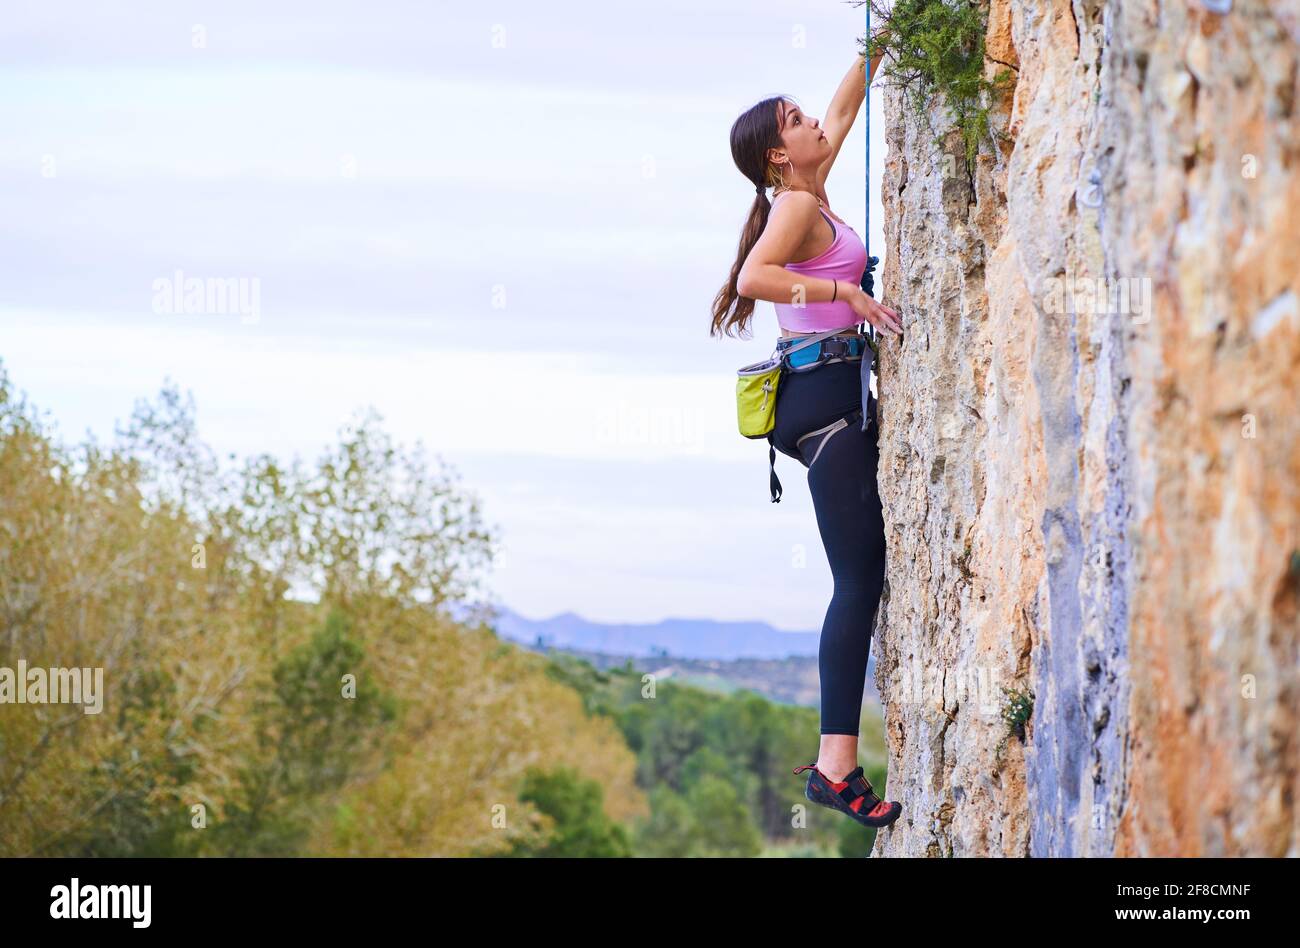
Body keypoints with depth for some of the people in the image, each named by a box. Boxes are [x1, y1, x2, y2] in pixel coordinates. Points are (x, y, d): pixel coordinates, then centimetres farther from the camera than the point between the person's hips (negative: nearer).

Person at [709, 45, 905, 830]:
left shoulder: (808, 198, 18)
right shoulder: (798, 207, -8)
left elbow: (847, 102, 28)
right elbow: (754, 275, -26)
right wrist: (848, 295, -25)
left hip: (829, 395, 11)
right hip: (827, 389, -11)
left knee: (864, 575, 12)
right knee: (860, 575, -16)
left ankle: (837, 758, 12)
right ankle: (838, 764, -22)